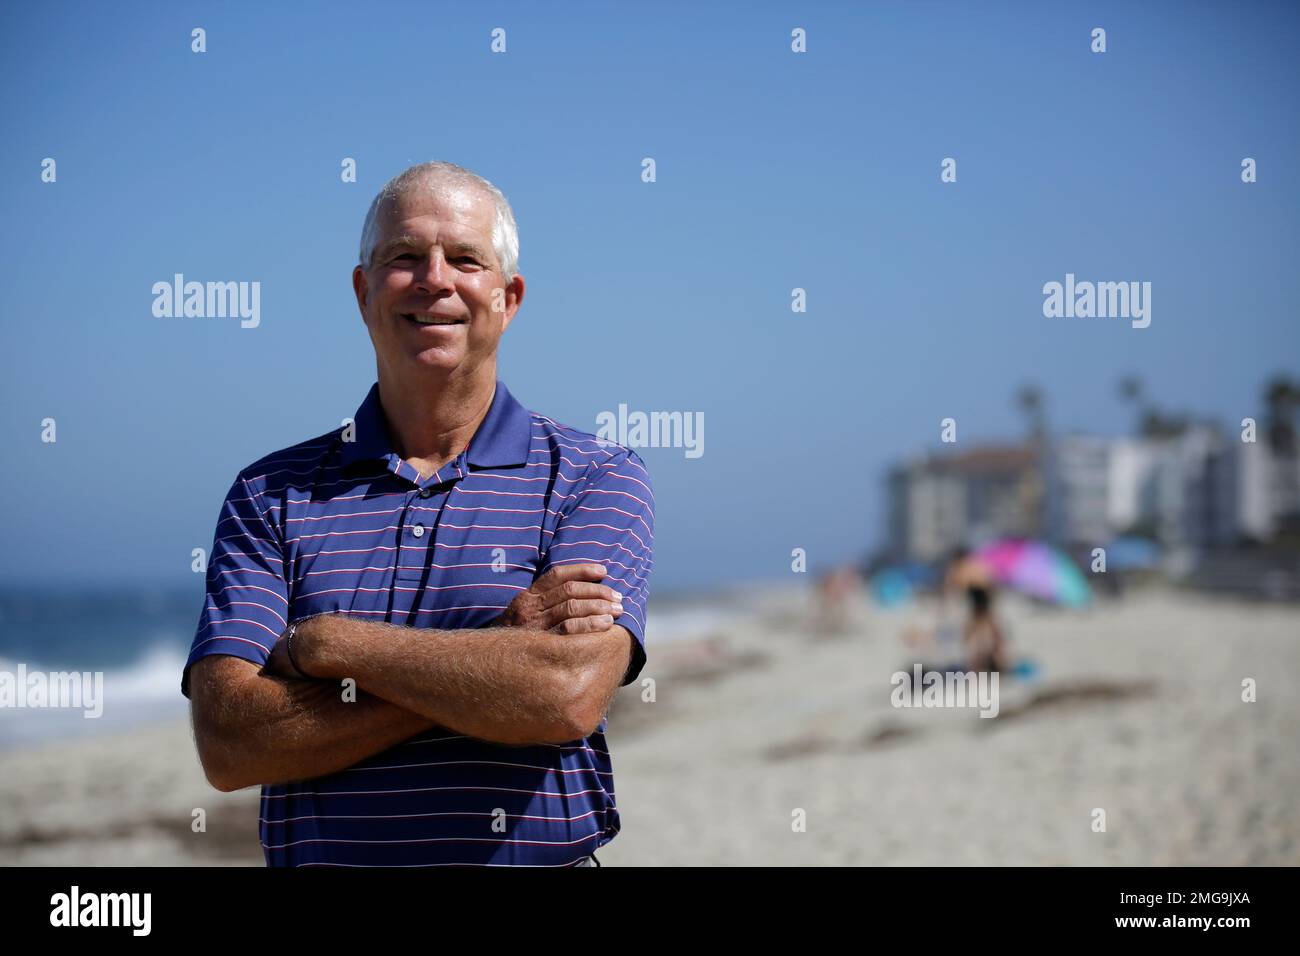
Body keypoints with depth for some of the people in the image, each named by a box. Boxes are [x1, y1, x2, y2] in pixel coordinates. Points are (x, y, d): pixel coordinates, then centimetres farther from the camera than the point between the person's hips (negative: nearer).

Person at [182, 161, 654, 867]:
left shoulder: (596, 477, -2)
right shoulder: (271, 494, 2)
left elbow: (569, 696, -17)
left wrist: (330, 643, -12)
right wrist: (492, 647, -16)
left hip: (543, 859, -1)